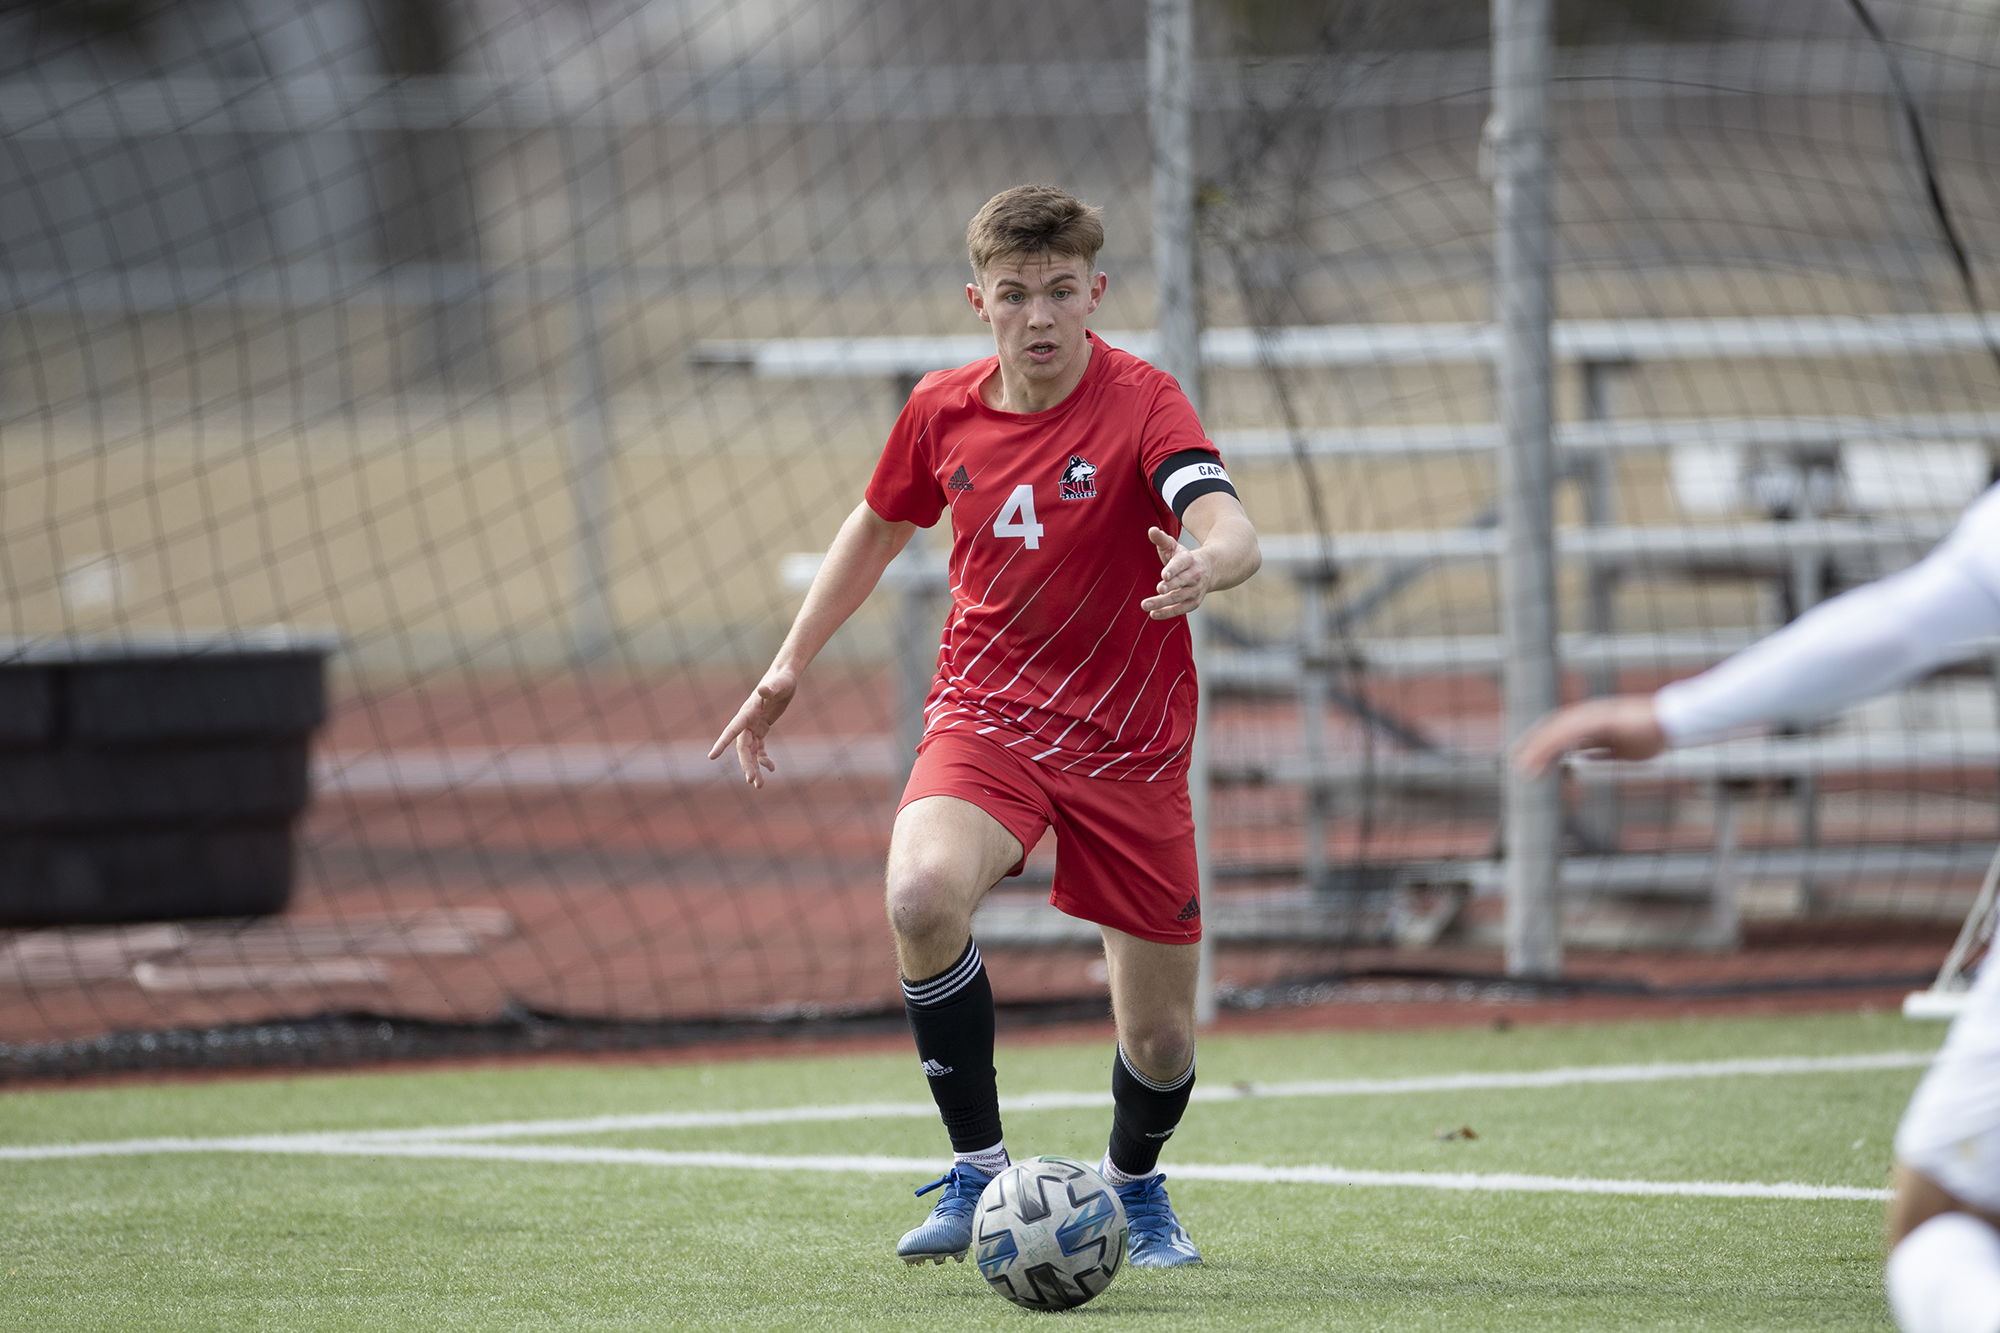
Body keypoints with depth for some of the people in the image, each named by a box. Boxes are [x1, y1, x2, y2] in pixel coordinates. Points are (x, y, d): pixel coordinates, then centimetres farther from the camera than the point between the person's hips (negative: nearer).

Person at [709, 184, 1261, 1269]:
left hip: (1130, 744, -2)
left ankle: (1134, 1184, 40)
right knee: (923, 896, -32)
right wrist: (788, 668, 15)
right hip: (987, 717, 2)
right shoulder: (942, 411, -2)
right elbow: (879, 527, 18)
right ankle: (978, 1169, -14)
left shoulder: (1142, 404, -15)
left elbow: (1232, 533, -32)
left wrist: (1206, 567, -56)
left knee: (1160, 1038, 3)